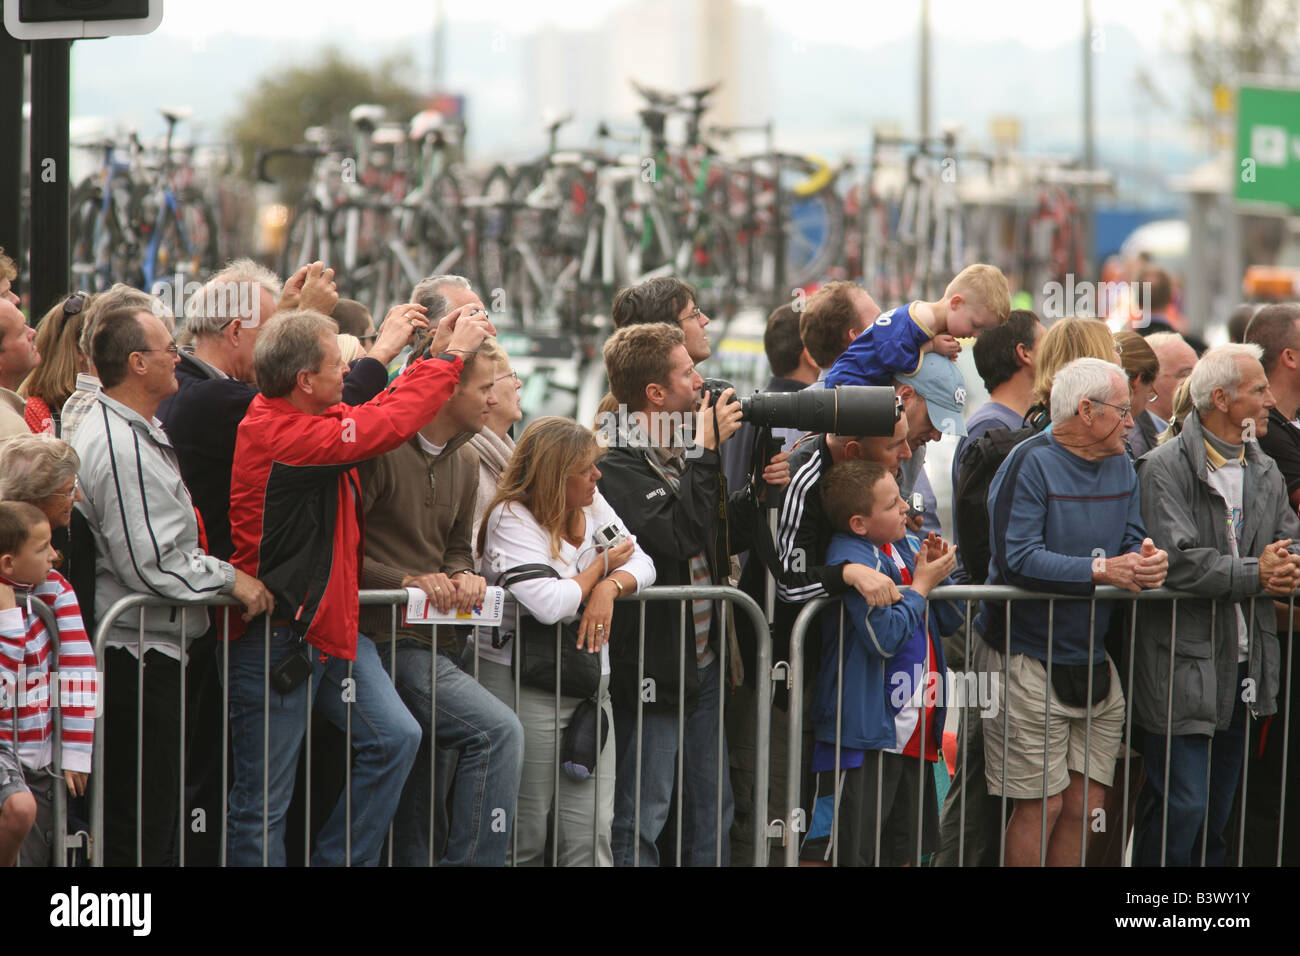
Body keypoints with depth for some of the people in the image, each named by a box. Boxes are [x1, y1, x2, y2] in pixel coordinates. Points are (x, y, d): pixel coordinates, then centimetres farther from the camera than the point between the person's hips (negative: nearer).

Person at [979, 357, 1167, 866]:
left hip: (1094, 663, 7)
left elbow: (1132, 541, 11)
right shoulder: (1030, 463, -12)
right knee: (1041, 806, -6)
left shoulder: (1120, 466, 12)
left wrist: (1146, 561, -14)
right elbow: (1017, 558, -22)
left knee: (1085, 805, 7)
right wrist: (1101, 570, -23)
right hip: (1028, 661, -7)